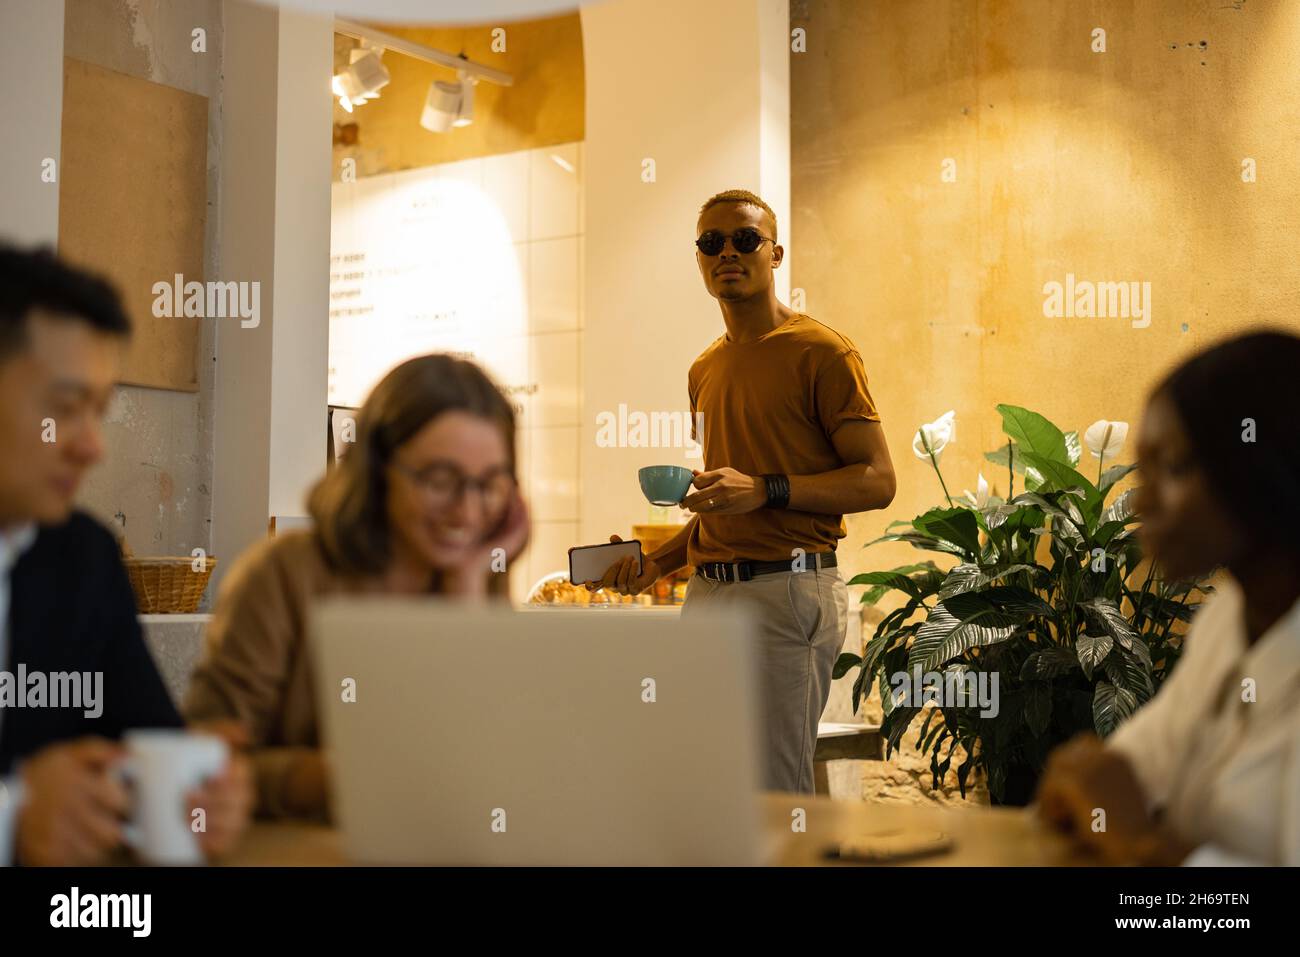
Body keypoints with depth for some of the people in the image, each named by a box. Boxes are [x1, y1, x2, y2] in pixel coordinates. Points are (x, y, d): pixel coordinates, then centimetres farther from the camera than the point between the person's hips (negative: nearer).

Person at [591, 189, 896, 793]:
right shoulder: (704, 371, 20)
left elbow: (877, 480, -9)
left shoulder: (822, 352, -4)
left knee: (775, 801, -8)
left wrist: (766, 489, -19)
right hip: (707, 596, 7)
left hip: (787, 591, -7)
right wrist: (657, 563, 13)